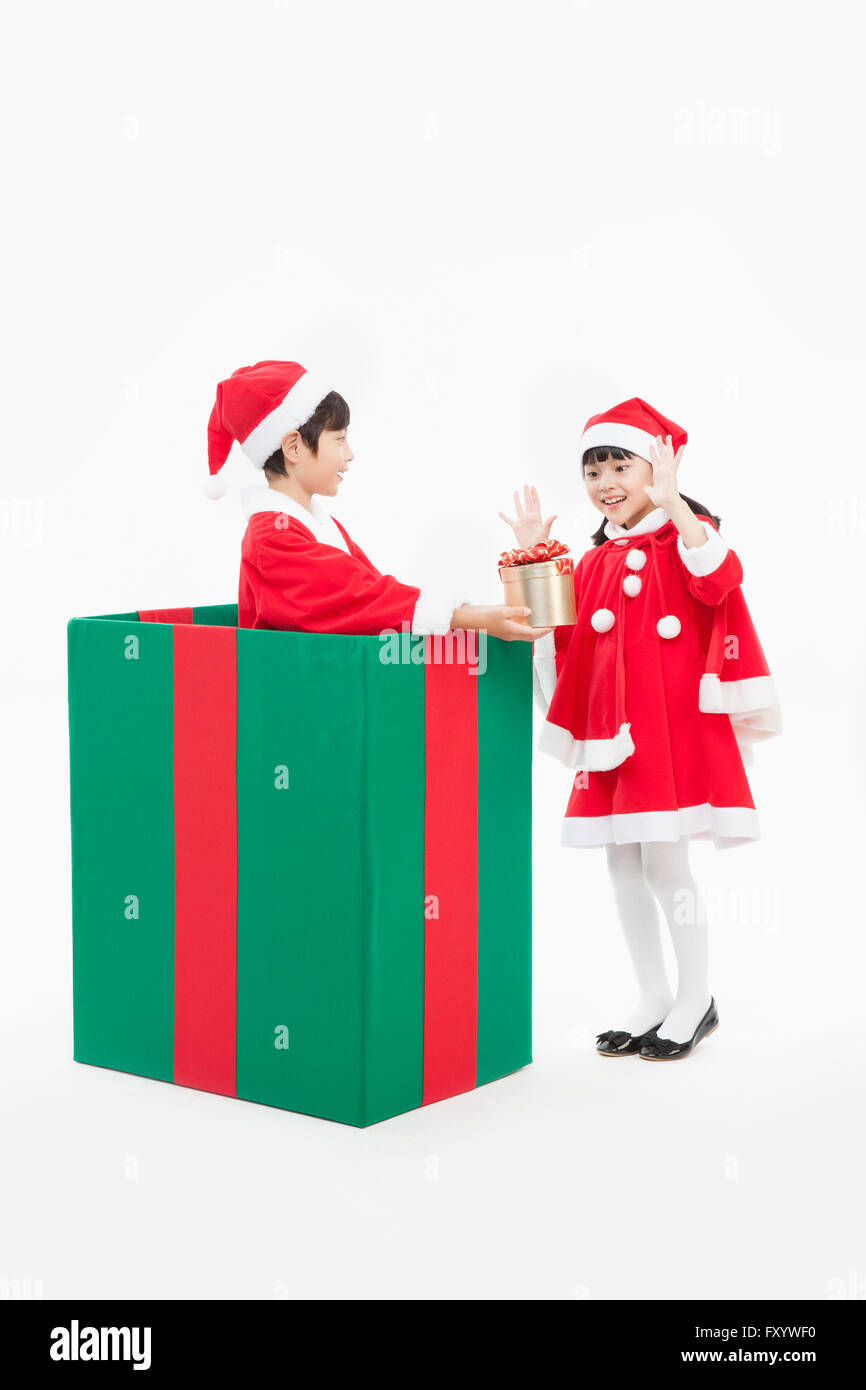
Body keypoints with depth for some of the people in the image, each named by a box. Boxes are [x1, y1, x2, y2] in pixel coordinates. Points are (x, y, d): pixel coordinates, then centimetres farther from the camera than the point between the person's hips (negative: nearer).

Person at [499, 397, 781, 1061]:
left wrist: (672, 503, -29)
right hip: (612, 730, 6)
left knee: (664, 862, -6)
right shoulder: (595, 560, 14)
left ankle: (696, 998, 13)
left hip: (676, 726, -6)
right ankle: (652, 999, 22)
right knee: (624, 863, 9)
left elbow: (717, 578, -25)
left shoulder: (685, 536, -4)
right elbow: (562, 629, 13)